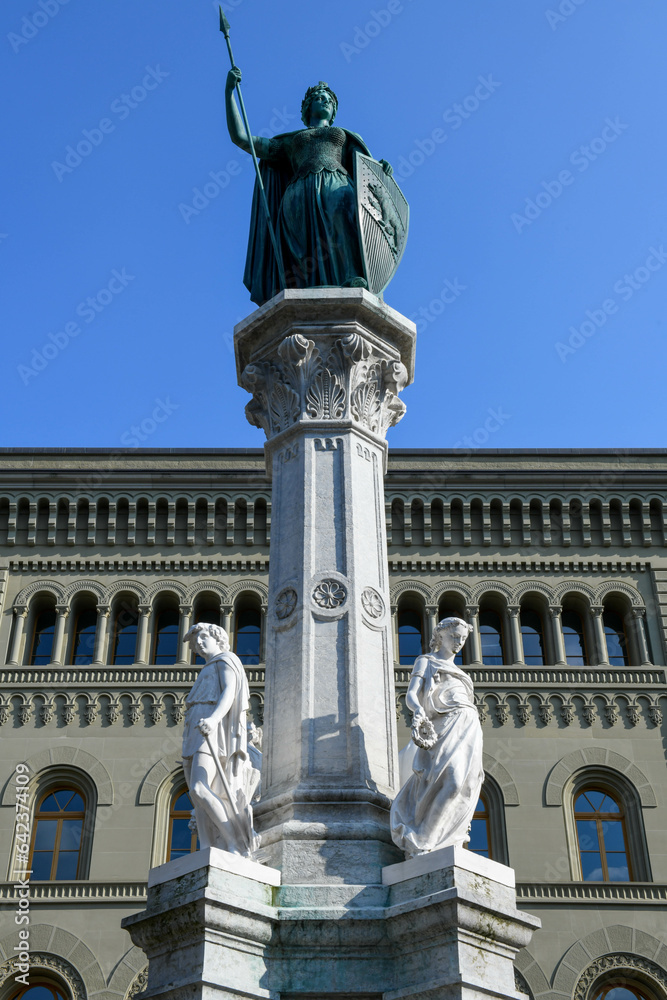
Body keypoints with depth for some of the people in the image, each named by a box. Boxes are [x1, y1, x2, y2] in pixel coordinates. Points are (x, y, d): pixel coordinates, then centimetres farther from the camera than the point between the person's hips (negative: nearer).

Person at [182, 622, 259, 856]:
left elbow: (230, 693, -13)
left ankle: (236, 846, -24)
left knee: (199, 790, -26)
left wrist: (213, 719, -32)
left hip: (212, 731, -10)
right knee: (199, 797, -6)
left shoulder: (226, 660, 5)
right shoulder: (207, 674, 32)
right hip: (197, 735, 10)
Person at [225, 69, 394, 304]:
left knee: (344, 206, -42)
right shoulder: (289, 143, 38)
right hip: (300, 195, 2)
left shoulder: (348, 138, 39)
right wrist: (229, 90, 32)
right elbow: (240, 138, 32)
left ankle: (355, 278, -62)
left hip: (337, 187, -2)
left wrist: (383, 170, -2)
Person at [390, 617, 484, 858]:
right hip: (446, 727, -7)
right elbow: (410, 695, -1)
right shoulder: (425, 662, 15)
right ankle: (420, 842, -24)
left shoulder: (457, 671, 33)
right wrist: (418, 710, -26)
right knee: (451, 781, -27)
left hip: (469, 729, 7)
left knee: (464, 788, -10)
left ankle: (449, 844, -12)